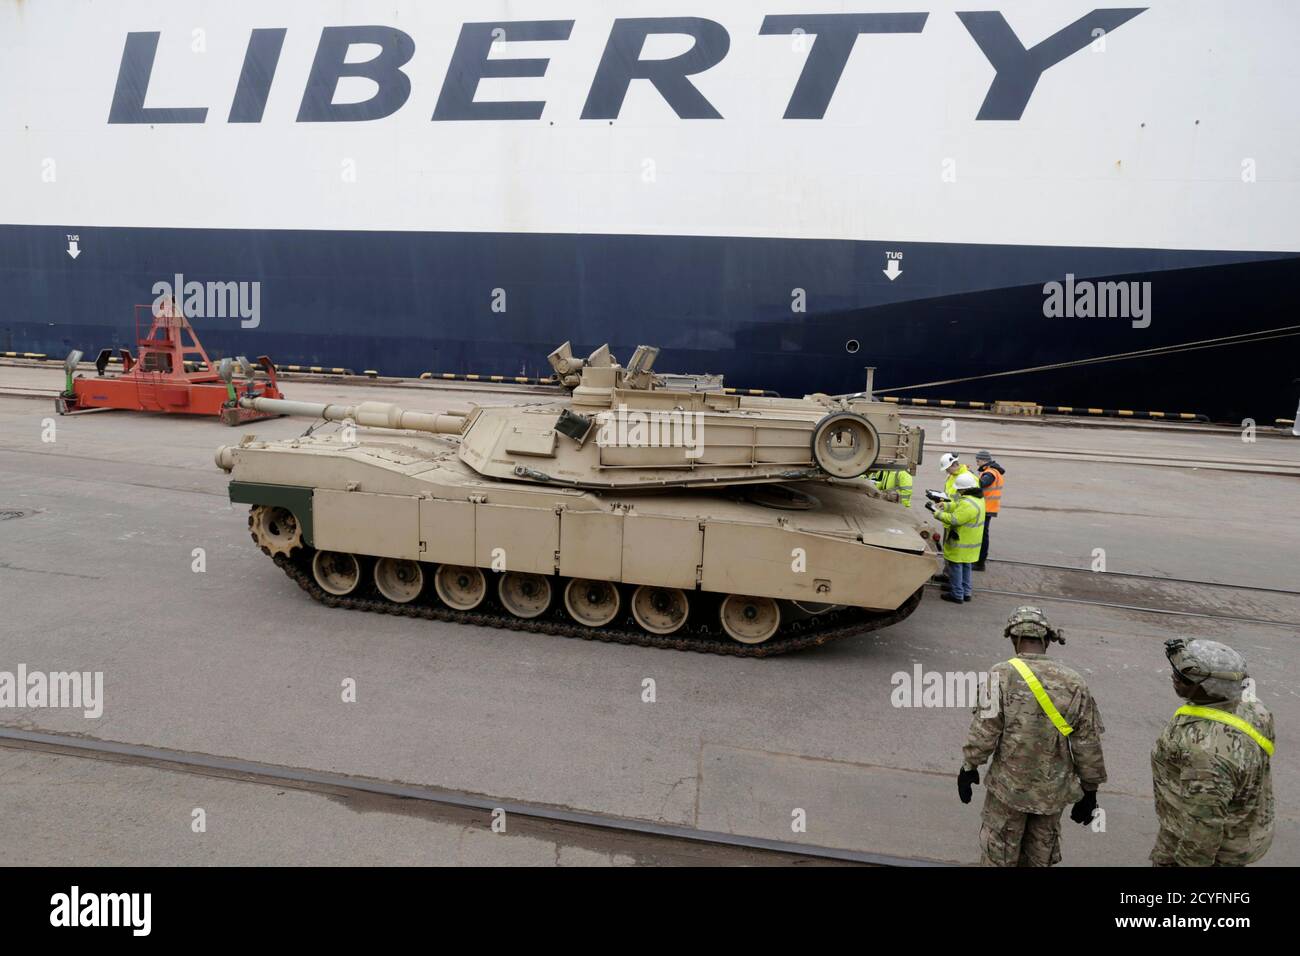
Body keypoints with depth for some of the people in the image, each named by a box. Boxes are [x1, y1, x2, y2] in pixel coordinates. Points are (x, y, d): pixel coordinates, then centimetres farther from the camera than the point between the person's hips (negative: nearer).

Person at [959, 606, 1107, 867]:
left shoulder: (1002, 675, -16)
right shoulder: (1073, 682, -6)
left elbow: (985, 729, -16)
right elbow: (1088, 744, -2)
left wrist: (968, 767, -2)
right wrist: (1090, 789, 10)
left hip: (1009, 786, -3)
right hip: (1054, 790, 3)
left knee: (998, 855, 14)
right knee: (1040, 855, 21)